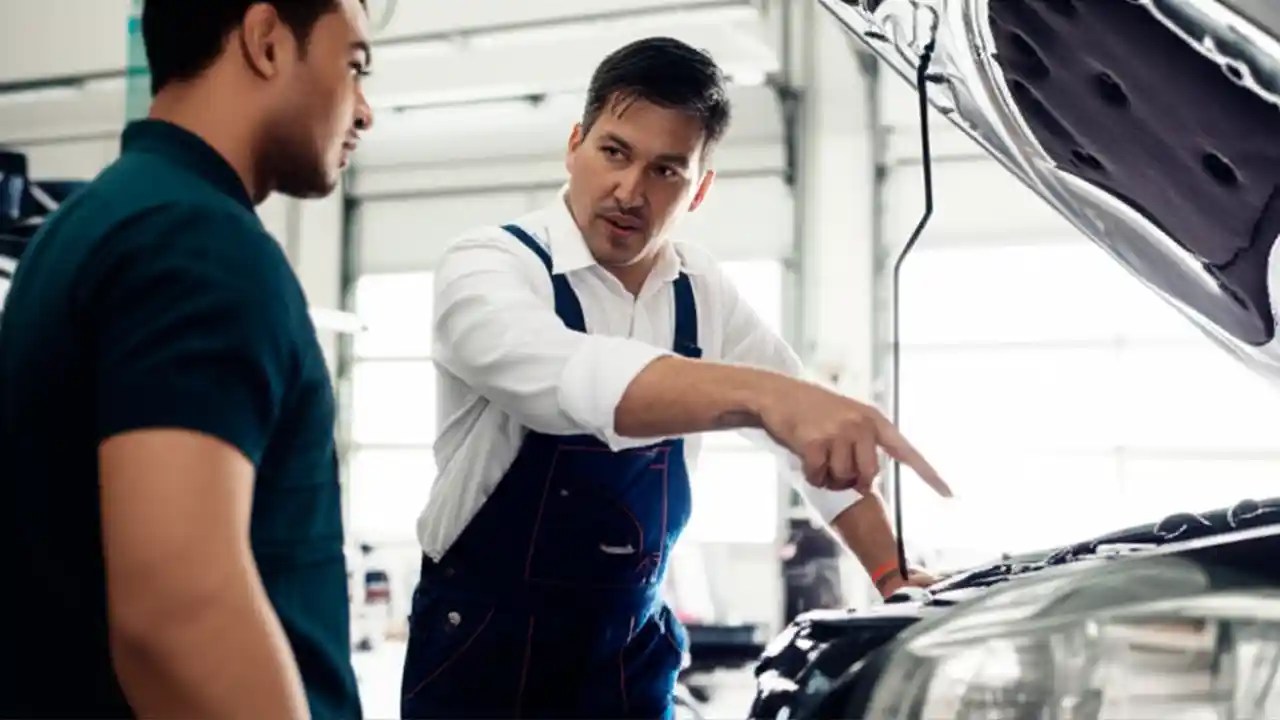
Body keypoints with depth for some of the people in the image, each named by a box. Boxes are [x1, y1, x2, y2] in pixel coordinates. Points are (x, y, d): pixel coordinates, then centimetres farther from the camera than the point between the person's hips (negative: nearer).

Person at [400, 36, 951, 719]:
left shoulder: (703, 293, 1)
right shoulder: (487, 266, -16)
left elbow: (810, 424, 10)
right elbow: (570, 379, -37)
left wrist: (897, 578, 3)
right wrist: (763, 394, -51)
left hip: (634, 646, 5)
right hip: (486, 642, -4)